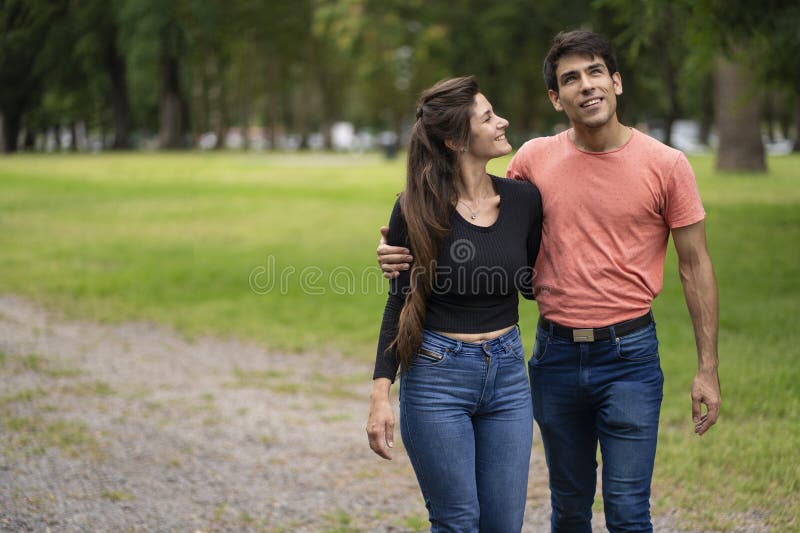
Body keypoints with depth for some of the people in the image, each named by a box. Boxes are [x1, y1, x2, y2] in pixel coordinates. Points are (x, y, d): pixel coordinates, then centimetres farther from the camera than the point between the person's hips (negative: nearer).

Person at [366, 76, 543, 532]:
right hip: (436, 379, -4)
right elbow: (400, 302, -4)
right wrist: (381, 394, -10)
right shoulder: (418, 208, -10)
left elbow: (534, 285, 11)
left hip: (507, 375, 4)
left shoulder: (524, 199, 0)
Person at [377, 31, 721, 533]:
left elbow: (696, 266, -1)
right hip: (555, 354, 3)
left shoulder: (665, 165, -6)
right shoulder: (535, 159, 1)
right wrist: (410, 254, -8)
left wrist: (707, 369, -3)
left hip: (628, 356, -3)